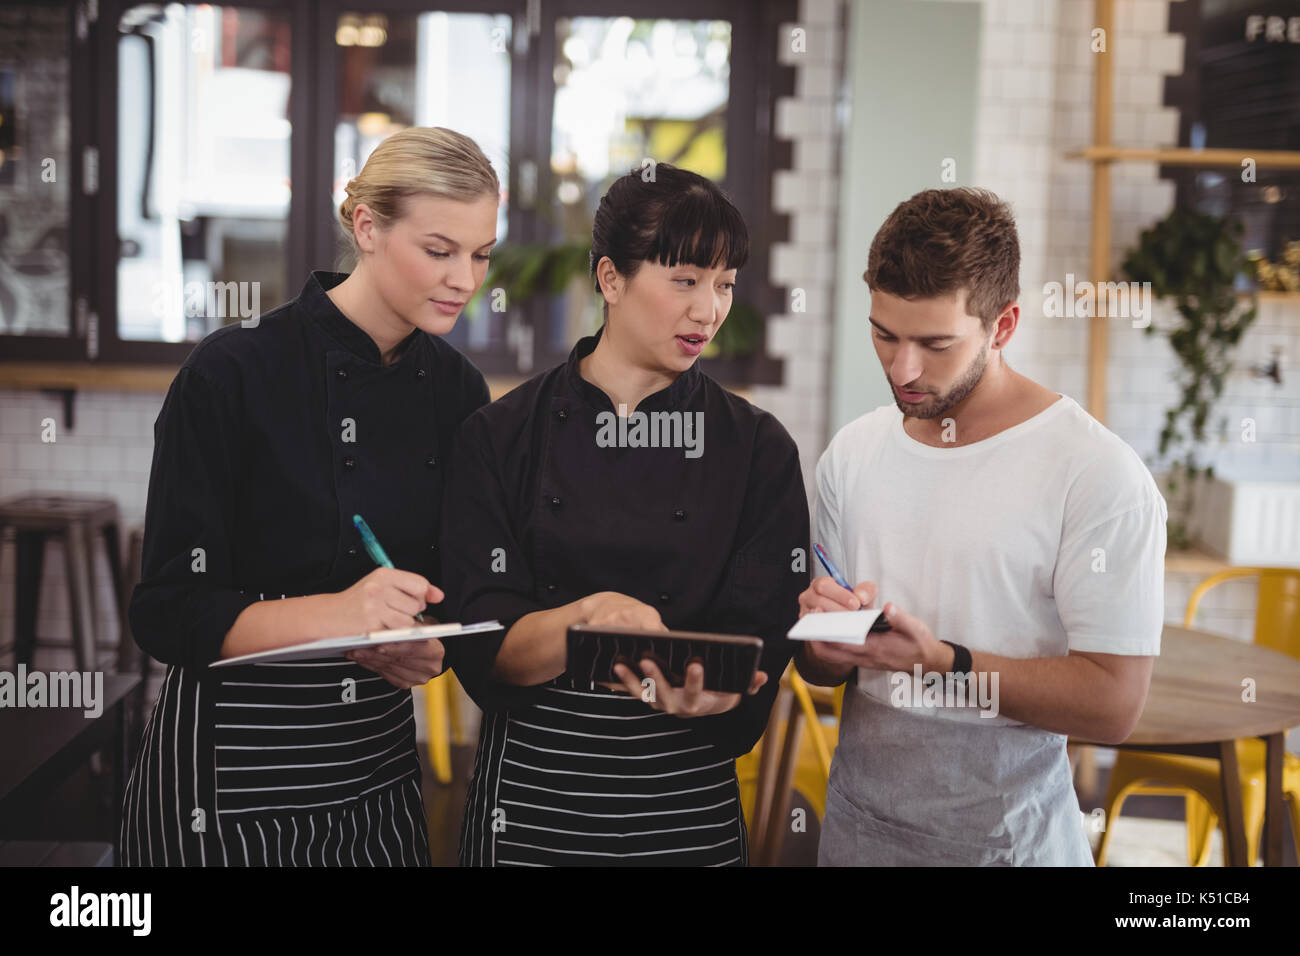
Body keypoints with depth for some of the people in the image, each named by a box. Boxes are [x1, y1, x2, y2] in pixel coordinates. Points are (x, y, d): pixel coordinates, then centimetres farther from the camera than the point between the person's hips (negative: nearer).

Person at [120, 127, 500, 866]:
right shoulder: (233, 374, -15)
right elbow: (169, 612, -15)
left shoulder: (457, 388, 2)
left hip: (381, 763, 5)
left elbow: (452, 587, 9)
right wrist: (334, 615, -30)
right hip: (228, 774, -5)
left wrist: (429, 644, -14)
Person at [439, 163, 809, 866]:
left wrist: (698, 692, -28)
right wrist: (592, 617, -28)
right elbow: (483, 643, -9)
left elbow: (759, 644, -7)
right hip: (530, 802, 0)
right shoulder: (501, 437, -4)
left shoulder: (758, 450, -2)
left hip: (688, 803, 1)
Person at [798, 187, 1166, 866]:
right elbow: (821, 670, 7)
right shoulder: (852, 453, 3)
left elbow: (1113, 704, -18)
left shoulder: (1100, 477, -16)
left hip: (1006, 837, -4)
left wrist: (941, 662, -27)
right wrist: (826, 646, -15)